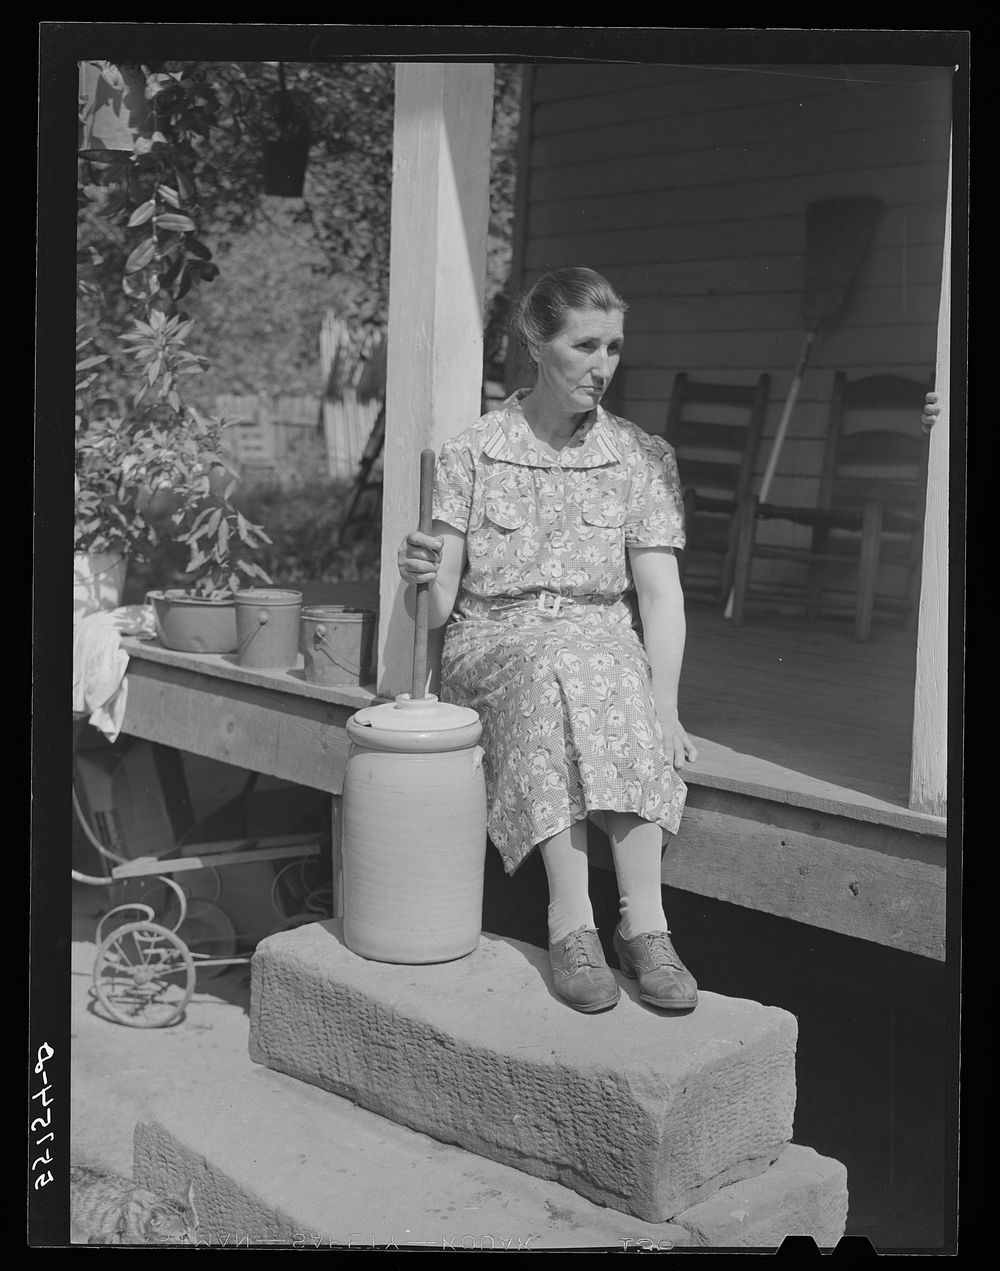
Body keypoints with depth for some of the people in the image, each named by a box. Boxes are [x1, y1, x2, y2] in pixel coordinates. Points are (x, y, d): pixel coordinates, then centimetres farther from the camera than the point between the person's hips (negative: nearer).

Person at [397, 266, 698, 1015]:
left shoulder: (643, 459, 8)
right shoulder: (471, 455, 3)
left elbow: (661, 594, -1)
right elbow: (439, 609, 2)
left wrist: (665, 707, -16)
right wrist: (424, 577, -23)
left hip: (601, 639, 1)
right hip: (493, 644, -1)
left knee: (618, 683, -35)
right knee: (555, 673, -36)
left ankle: (645, 922, -38)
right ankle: (572, 923, -38)